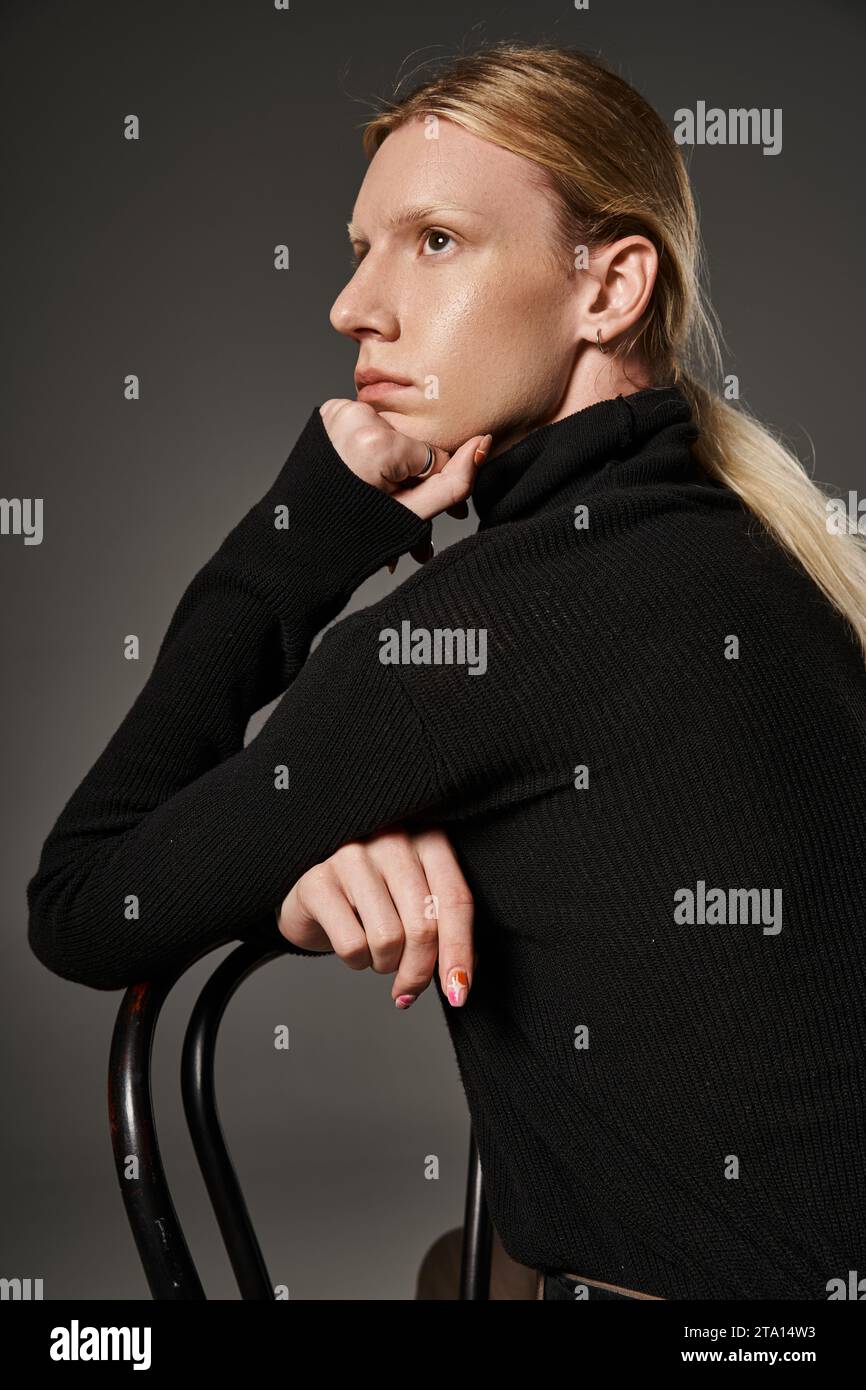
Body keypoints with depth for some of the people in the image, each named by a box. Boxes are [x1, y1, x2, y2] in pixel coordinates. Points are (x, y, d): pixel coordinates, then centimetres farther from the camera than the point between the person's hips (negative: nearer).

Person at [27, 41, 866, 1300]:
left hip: (711, 1272, -7)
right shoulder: (727, 548, 5)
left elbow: (82, 918, -9)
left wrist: (301, 530, -10)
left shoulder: (500, 612, -20)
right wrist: (348, 853, -12)